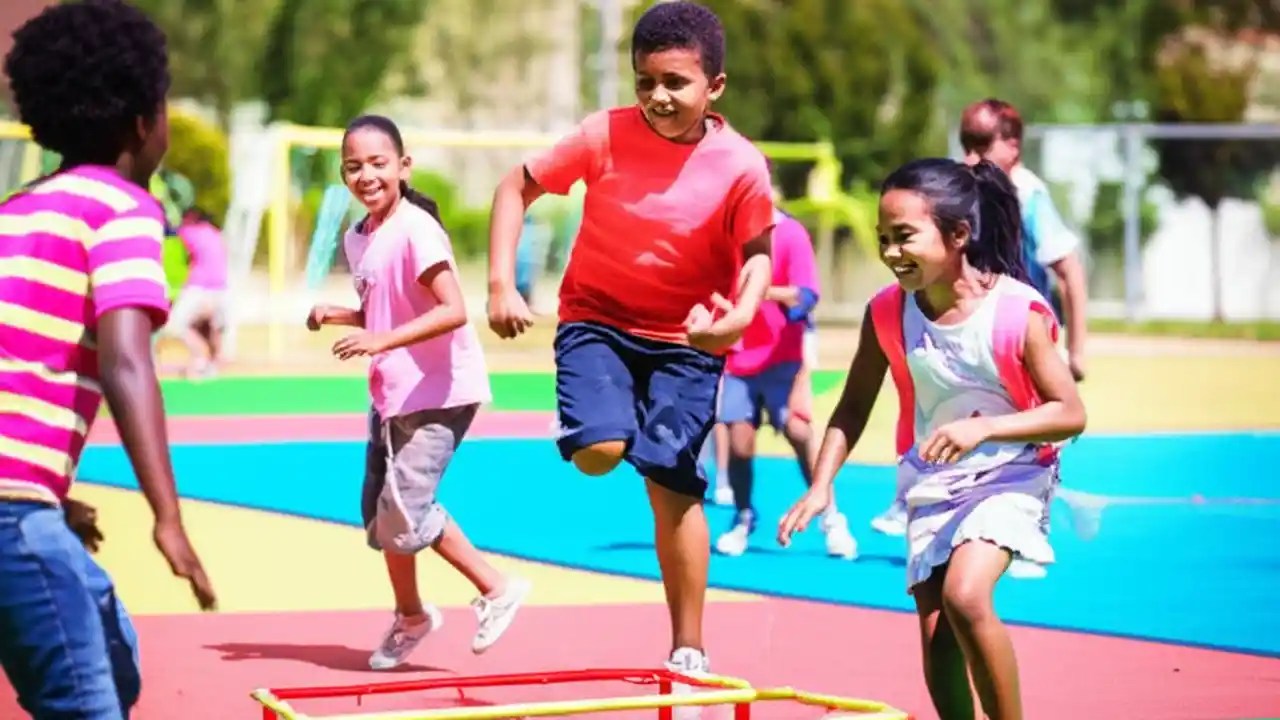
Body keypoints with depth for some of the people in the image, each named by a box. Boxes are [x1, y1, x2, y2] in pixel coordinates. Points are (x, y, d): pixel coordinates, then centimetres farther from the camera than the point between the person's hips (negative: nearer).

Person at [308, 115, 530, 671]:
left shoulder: (415, 230, -17)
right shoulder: (357, 238, 8)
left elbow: (452, 311, -25)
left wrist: (382, 340, -33)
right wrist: (338, 316, 1)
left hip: (437, 393, -9)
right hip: (392, 393, 9)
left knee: (404, 511, -13)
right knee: (379, 513, 12)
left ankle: (496, 590, 6)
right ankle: (409, 615, 29)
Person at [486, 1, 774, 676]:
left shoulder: (741, 166, -15)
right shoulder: (604, 136, -15)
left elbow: (757, 255, -2)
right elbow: (515, 188, -4)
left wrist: (740, 317, -23)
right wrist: (502, 285, -13)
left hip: (685, 341, 0)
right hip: (597, 319, 0)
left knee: (673, 483, -7)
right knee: (599, 451, -24)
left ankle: (689, 649, 4)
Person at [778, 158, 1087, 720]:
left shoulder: (1017, 313, -20)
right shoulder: (886, 314, -9)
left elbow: (1071, 413, -17)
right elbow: (853, 408, 4)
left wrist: (982, 427, -30)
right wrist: (821, 485, -9)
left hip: (1010, 472, -4)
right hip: (930, 481, 5)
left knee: (964, 596, -28)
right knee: (937, 641, 0)